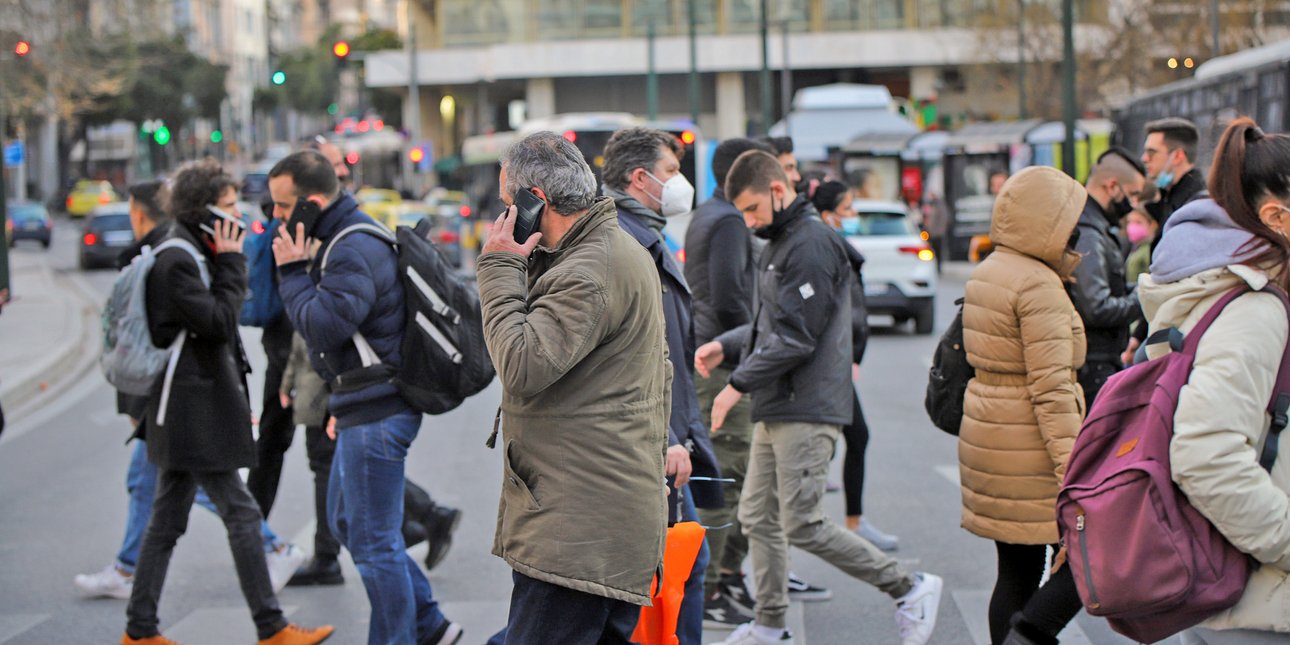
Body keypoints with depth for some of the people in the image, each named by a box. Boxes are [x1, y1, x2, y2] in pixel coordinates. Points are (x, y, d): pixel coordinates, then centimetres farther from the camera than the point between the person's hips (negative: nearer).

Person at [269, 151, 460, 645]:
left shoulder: (356, 252, -19)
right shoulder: (345, 241, 14)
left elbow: (324, 326, -26)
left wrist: (293, 272, -16)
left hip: (377, 414, -11)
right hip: (363, 409, 11)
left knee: (373, 541, -3)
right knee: (346, 523, 19)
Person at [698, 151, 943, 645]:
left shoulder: (812, 244, -15)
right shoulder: (780, 243, 17)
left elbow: (796, 338, -19)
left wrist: (738, 384, -13)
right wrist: (725, 345, 6)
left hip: (806, 411, -10)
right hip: (776, 409, 10)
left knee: (803, 525, -10)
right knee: (758, 518, 10)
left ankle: (910, 589, 2)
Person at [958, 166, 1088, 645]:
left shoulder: (985, 274, 12)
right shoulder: (1039, 286, -16)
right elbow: (1051, 389, -21)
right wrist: (1073, 473, -23)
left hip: (987, 436, 9)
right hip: (1030, 446, -9)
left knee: (1018, 571, 12)